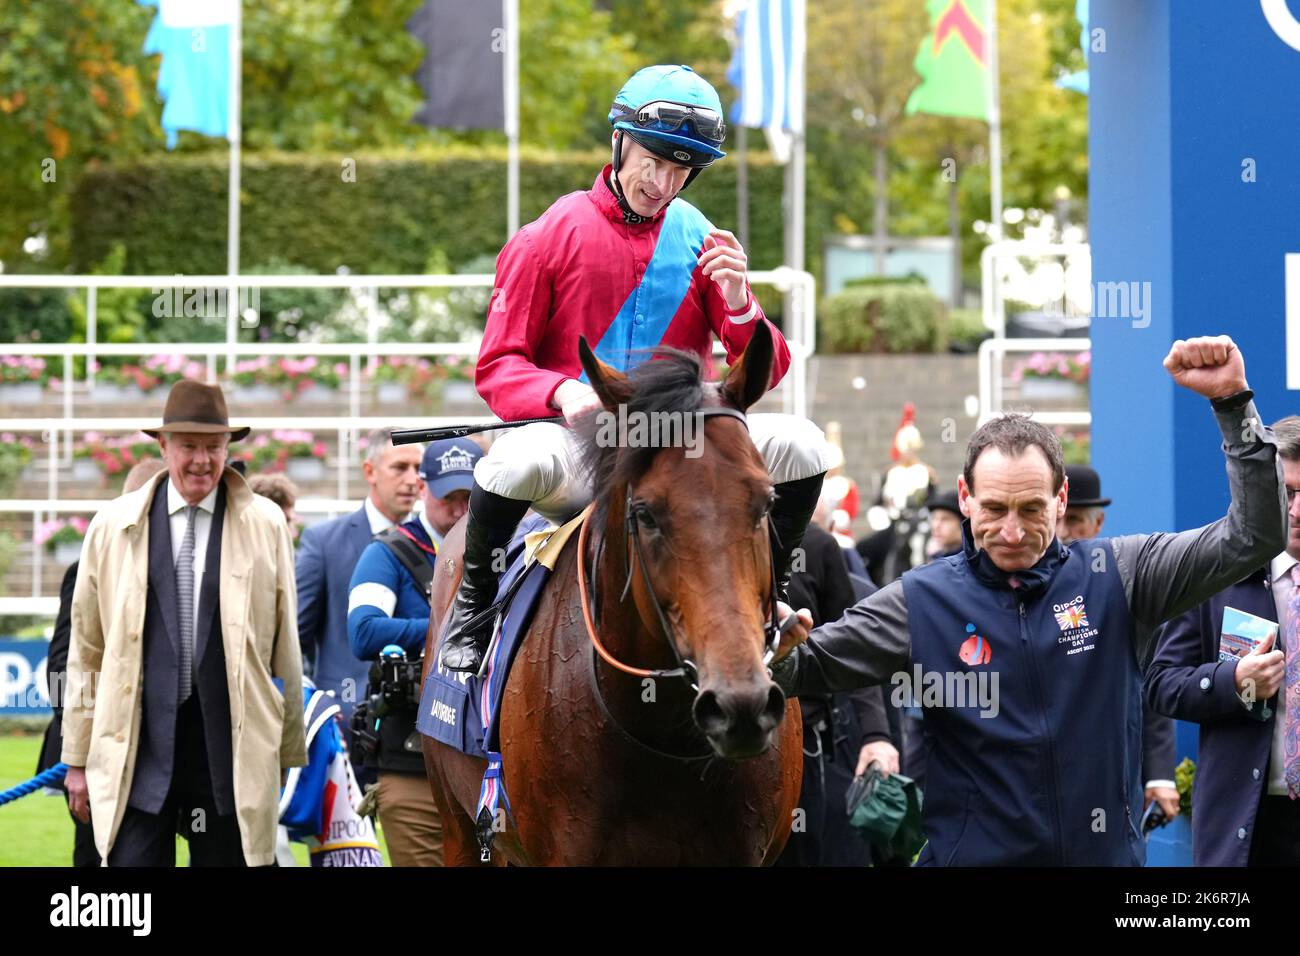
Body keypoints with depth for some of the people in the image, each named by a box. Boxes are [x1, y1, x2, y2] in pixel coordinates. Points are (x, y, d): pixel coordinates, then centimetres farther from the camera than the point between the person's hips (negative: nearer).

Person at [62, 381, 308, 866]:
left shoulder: (265, 526, 4)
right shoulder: (113, 527, 5)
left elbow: (286, 649, 8)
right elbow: (85, 649, 10)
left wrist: (288, 753, 9)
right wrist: (78, 758, 9)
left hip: (231, 748, 0)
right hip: (138, 748, 0)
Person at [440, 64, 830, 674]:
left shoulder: (700, 242, 8)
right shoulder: (549, 238, 0)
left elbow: (763, 375, 5)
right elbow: (497, 365, -3)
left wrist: (738, 304, -17)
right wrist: (562, 393, -25)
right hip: (575, 443, -3)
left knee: (799, 446, -19)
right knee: (518, 461, -38)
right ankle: (472, 608, -8)